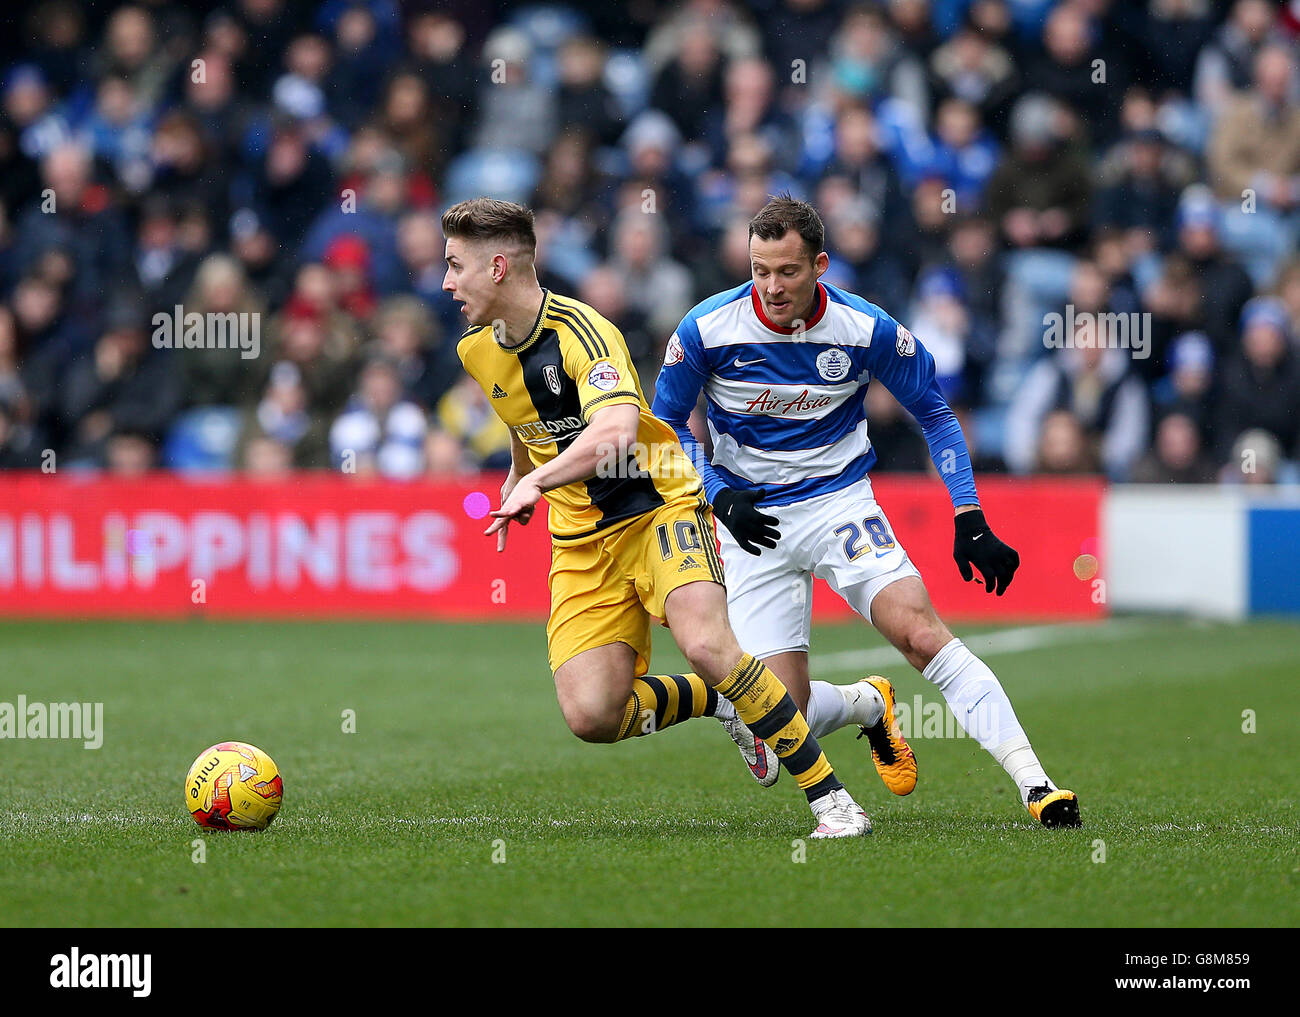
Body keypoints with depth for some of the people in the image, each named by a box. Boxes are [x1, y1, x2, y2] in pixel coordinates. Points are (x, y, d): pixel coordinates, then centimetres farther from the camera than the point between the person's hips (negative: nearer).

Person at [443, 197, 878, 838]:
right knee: (590, 715, -14)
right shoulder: (477, 351, 6)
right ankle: (718, 701, 16)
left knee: (706, 645, -32)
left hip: (659, 507, -6)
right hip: (580, 541, 6)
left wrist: (537, 482, -44)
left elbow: (615, 431, -38)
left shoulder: (581, 331, -20)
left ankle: (830, 798, -19)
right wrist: (514, 479, 41)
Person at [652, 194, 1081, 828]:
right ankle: (870, 706, 27)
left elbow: (934, 414, 3)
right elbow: (666, 424, 3)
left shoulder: (865, 329, -11)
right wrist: (720, 498, -13)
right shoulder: (707, 330, -12)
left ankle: (1034, 785, -27)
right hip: (752, 520, 1)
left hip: (841, 502, -1)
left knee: (919, 631, -25)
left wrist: (970, 522, -5)